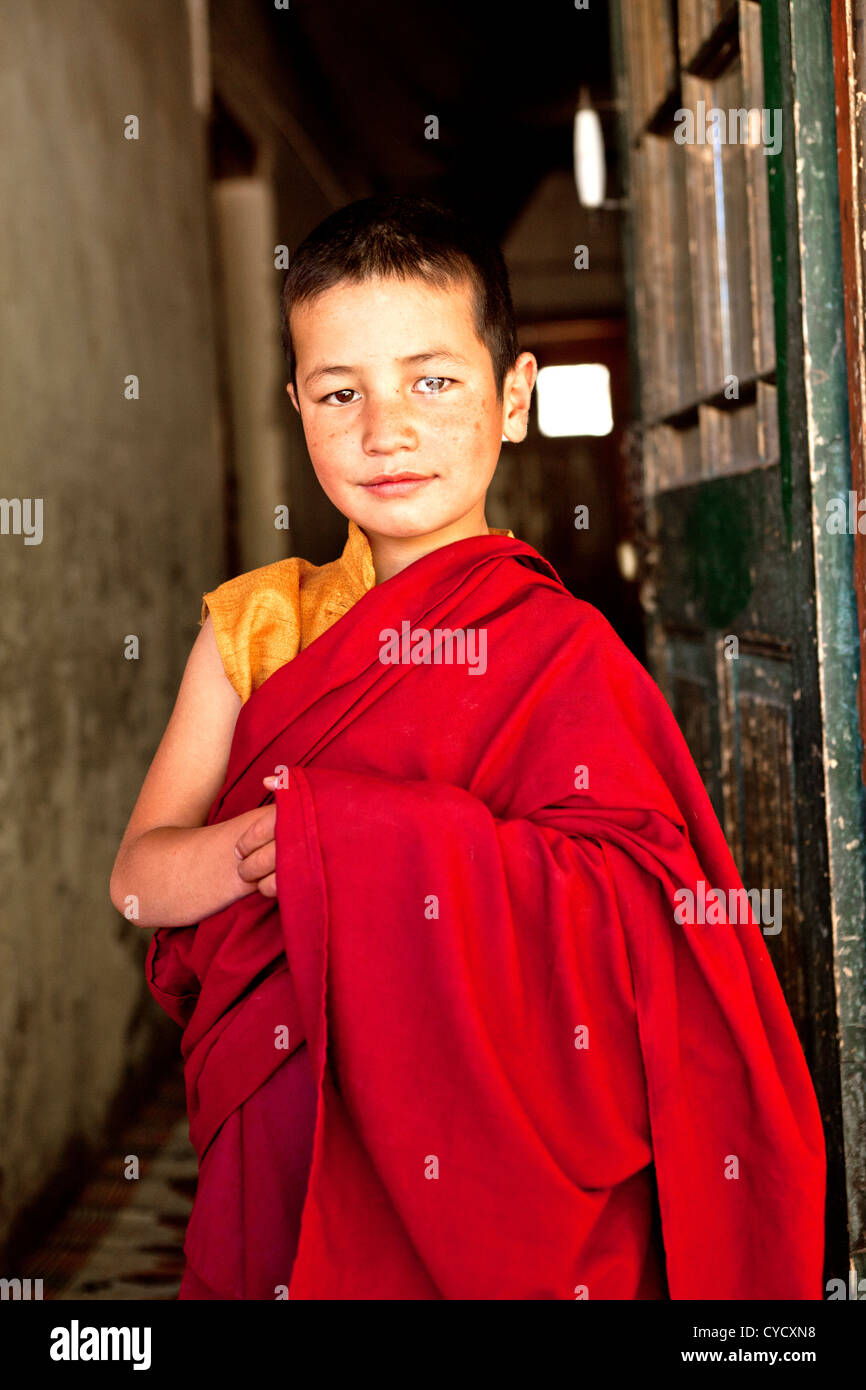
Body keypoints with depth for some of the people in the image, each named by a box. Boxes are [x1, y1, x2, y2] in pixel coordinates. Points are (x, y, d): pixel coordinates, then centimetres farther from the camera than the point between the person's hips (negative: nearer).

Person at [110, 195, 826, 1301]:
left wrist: (356, 837, -24)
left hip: (502, 1160, -3)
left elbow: (639, 908, -20)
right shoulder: (256, 623, 4)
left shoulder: (558, 650, -10)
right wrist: (263, 846, -21)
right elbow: (139, 876, -1)